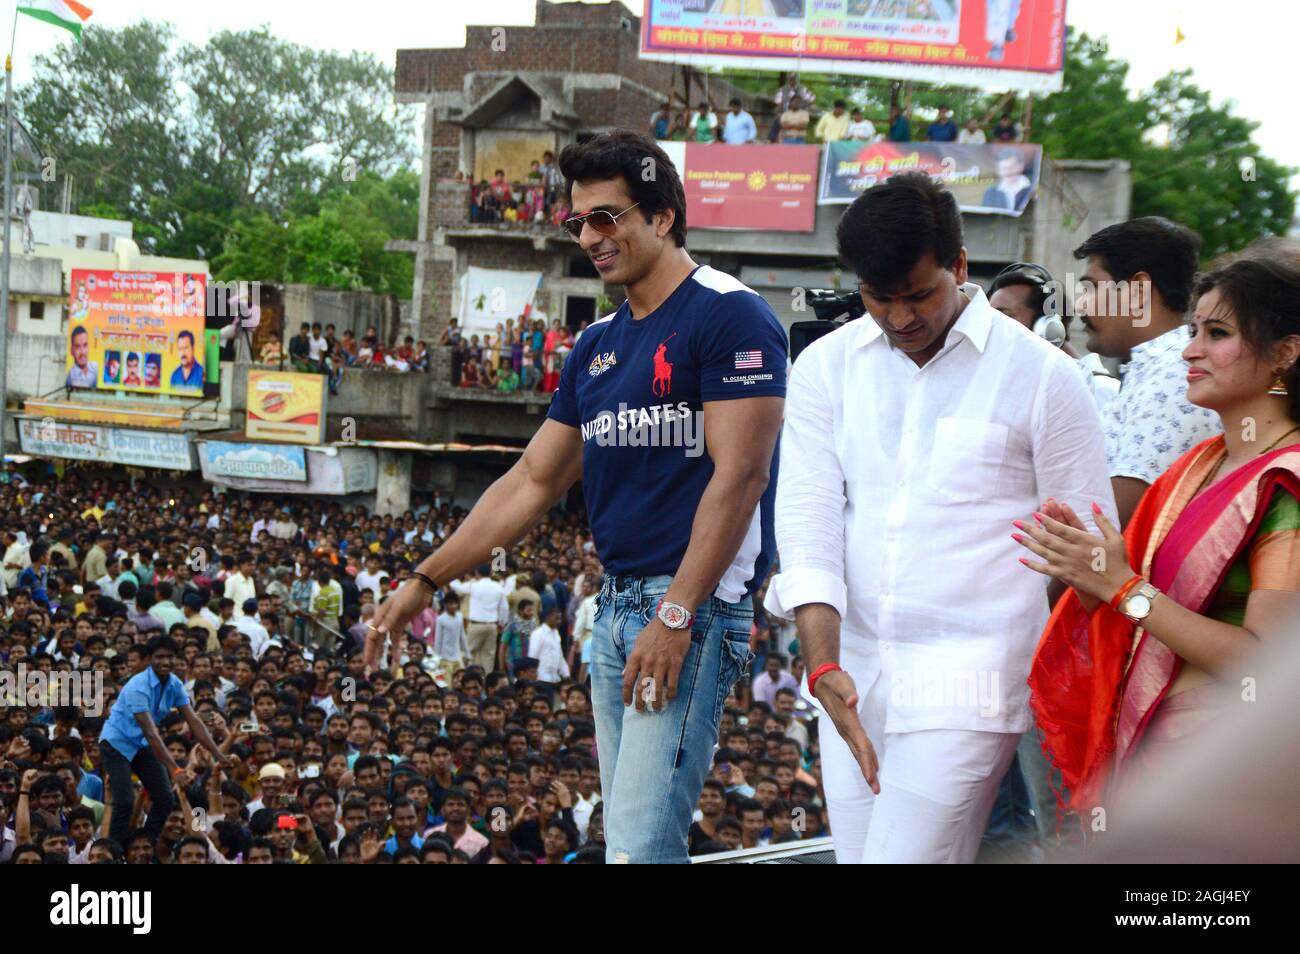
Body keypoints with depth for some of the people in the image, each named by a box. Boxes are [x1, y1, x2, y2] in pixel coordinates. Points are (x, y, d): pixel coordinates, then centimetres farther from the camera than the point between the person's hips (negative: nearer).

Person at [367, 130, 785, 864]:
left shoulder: (730, 315, -8)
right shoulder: (599, 344, 17)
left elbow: (740, 474, -16)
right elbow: (534, 480, 22)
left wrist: (676, 614, -21)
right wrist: (425, 580, 19)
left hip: (694, 608, -9)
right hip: (617, 608, 9)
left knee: (642, 843, -14)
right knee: (628, 838, 9)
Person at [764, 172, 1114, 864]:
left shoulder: (1041, 376, -3)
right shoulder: (827, 366, 6)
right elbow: (807, 522, 0)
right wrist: (823, 668, -12)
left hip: (968, 685, -4)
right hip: (852, 683, 5)